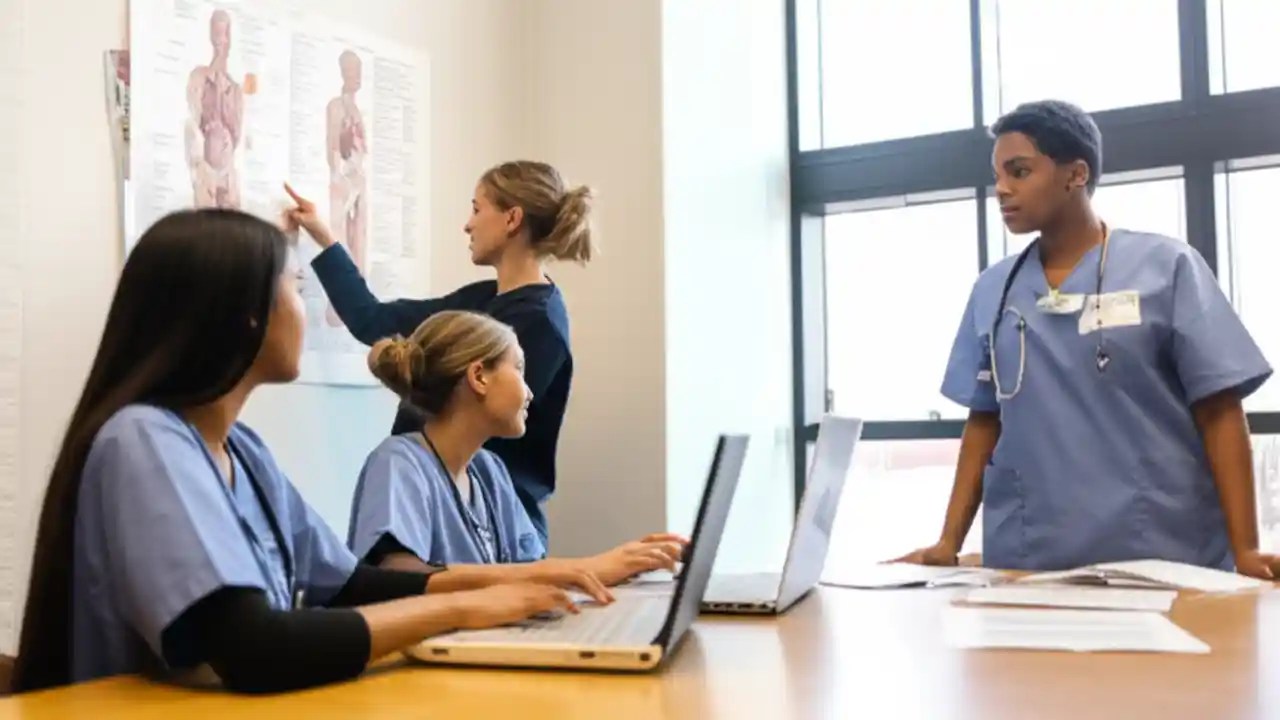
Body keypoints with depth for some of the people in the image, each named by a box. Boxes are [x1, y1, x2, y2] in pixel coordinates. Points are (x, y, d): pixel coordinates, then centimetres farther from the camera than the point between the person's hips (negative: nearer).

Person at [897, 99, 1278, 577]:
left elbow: (1218, 411, -3)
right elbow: (984, 421, 12)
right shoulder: (991, 291, 9)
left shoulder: (1166, 267, 0)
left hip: (1161, 559, -2)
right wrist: (948, 544, 4)